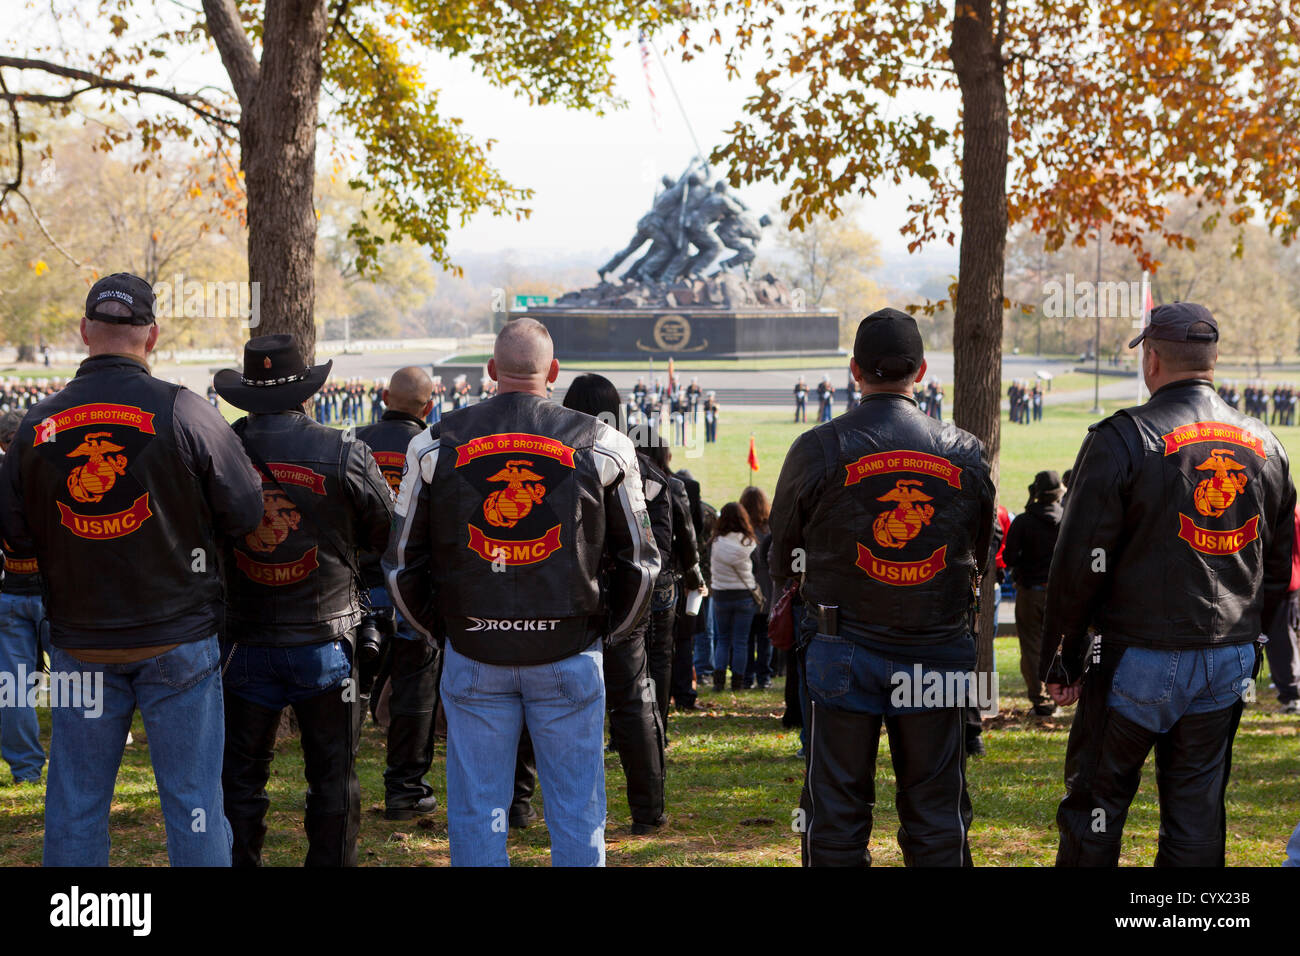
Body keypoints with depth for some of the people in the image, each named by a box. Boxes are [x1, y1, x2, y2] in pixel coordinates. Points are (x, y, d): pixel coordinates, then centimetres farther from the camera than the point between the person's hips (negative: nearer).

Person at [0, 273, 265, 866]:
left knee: (75, 804, 11)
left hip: (79, 644, 3)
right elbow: (246, 512, -6)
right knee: (192, 798, 5)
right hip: (179, 638, -3)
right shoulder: (184, 413, -12)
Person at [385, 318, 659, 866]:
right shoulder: (602, 445, 0)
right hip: (569, 652, -1)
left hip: (472, 652, 1)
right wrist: (609, 628, 19)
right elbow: (638, 559, 6)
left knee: (476, 811, 7)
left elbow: (401, 562, 6)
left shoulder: (436, 445, 2)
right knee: (576, 811, 7)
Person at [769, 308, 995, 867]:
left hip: (843, 653, -2)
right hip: (938, 653, 2)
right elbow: (982, 555, 13)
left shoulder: (817, 450, -7)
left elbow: (784, 559, 5)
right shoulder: (967, 453, 1)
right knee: (937, 819, 11)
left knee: (836, 818, 6)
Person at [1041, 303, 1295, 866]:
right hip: (1229, 661, 5)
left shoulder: (1123, 439, -10)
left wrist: (1060, 659, -3)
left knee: (1095, 803, 6)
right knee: (1198, 812, 11)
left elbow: (1079, 564, -11)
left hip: (1140, 656, -5)